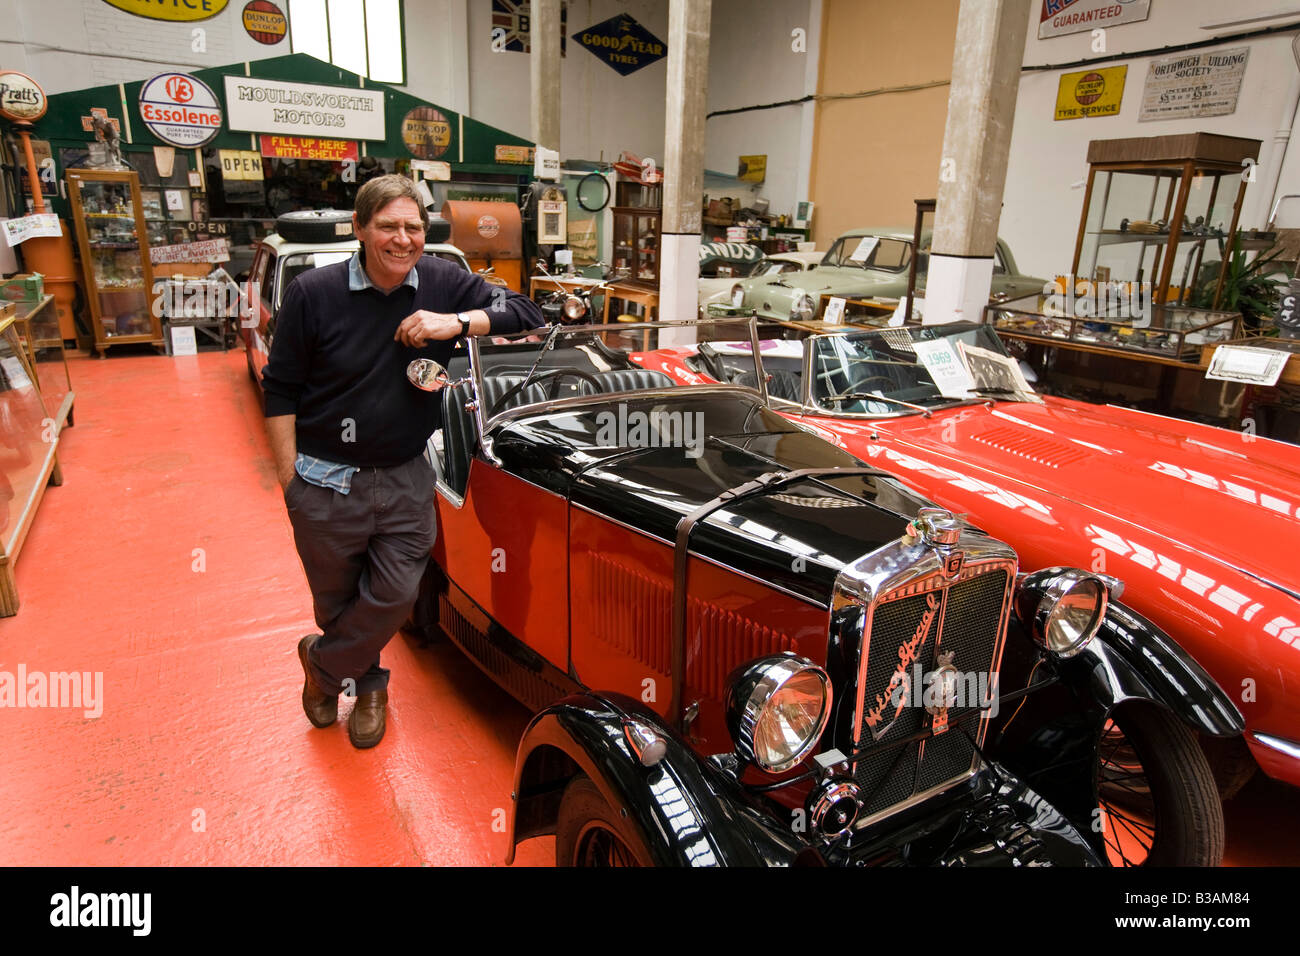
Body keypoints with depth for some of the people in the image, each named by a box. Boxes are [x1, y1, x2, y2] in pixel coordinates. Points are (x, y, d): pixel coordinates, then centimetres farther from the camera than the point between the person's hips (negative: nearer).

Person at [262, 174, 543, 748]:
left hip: (405, 479, 2)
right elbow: (281, 389, -4)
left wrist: (455, 323, -22)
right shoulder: (313, 293, -9)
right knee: (335, 600, 15)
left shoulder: (443, 283, -4)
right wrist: (290, 479, -6)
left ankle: (323, 661, 34)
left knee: (395, 593, 3)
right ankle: (366, 684, 45)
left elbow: (525, 312, -5)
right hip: (326, 482, -1)